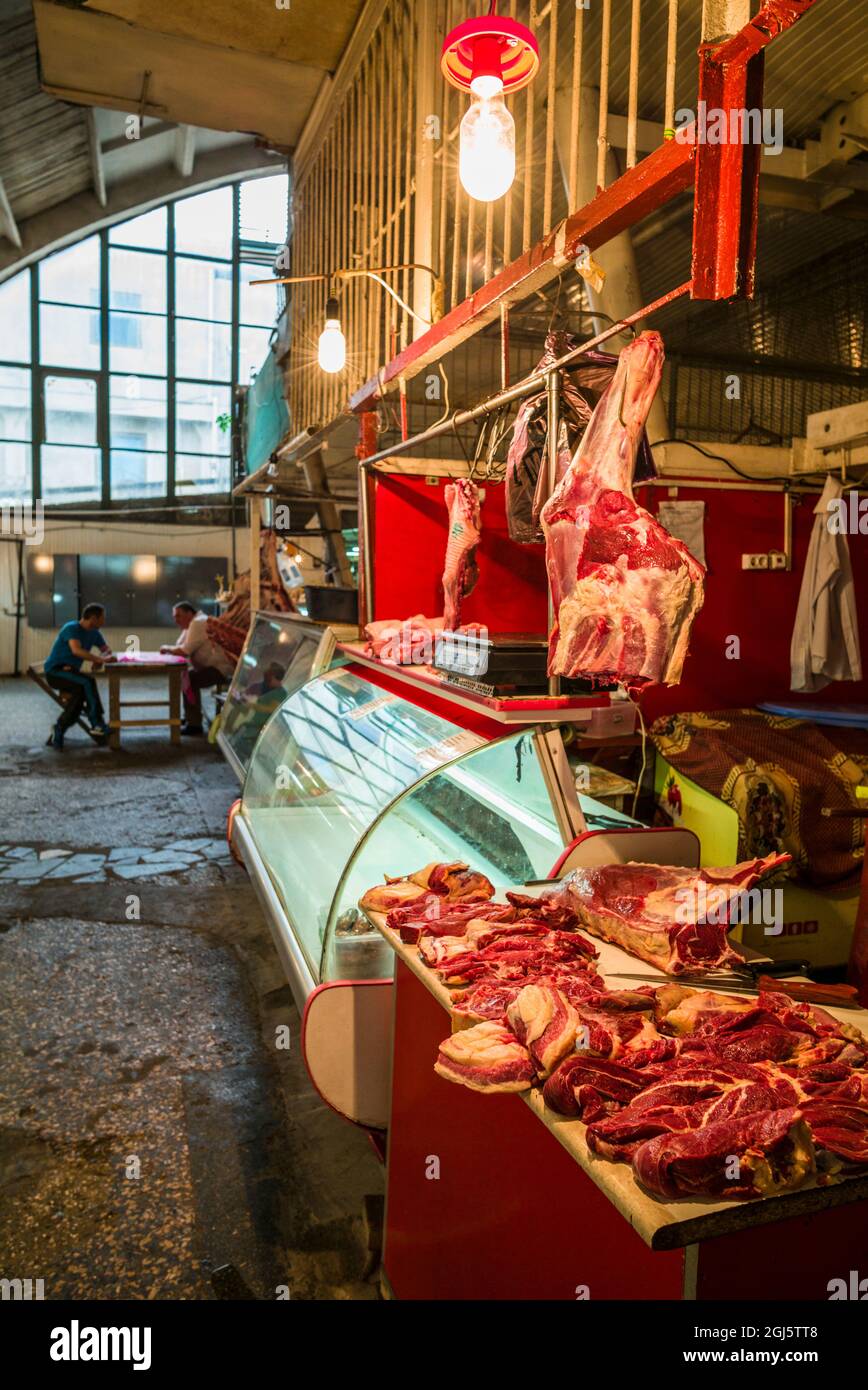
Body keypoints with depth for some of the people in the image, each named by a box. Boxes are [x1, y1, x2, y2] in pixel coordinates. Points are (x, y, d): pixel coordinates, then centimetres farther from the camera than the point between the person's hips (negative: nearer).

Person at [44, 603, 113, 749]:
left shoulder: (94, 633, 7)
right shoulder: (71, 628, -16)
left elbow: (107, 649, 16)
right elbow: (76, 650, -32)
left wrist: (100, 658, -7)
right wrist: (99, 659, -32)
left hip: (71, 672, 7)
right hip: (54, 671, -7)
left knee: (81, 693, -25)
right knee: (88, 682, -31)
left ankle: (58, 732, -13)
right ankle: (98, 724, -24)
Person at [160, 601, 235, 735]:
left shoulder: (198, 623, -18)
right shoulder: (191, 625, 15)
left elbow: (185, 651, -22)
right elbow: (180, 648, 15)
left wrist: (167, 649, -7)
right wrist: (169, 650, -5)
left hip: (220, 668, -11)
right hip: (209, 665, 11)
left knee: (189, 679, -26)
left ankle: (194, 724, -20)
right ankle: (189, 716, 23)